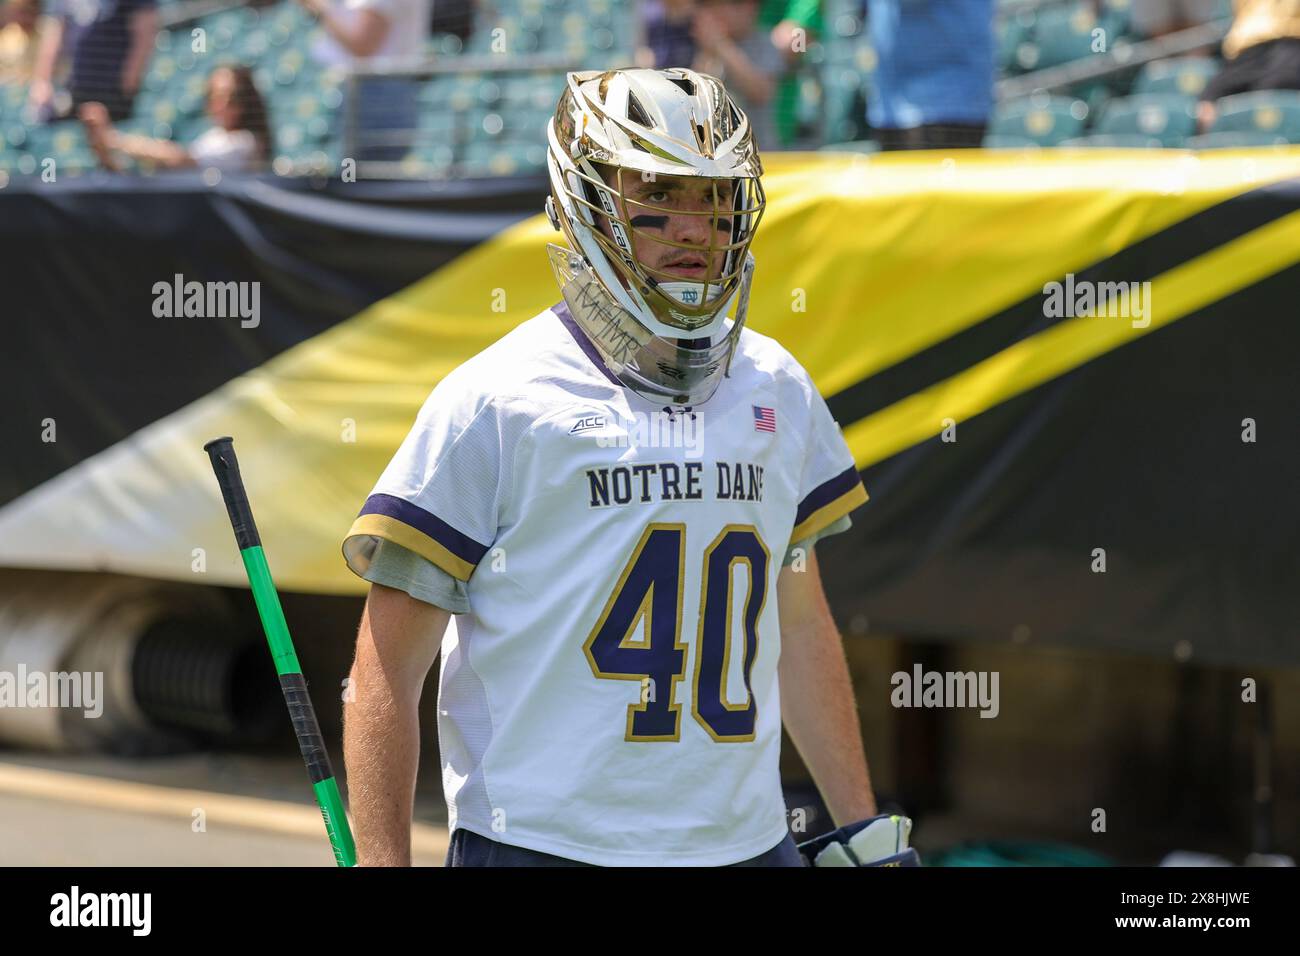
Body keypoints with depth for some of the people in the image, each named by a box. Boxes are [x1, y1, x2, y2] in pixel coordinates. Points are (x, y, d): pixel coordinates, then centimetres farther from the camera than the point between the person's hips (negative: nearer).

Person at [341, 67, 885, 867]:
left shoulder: (779, 390, 10)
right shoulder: (492, 401, -7)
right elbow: (388, 667, -6)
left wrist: (864, 831, 18)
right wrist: (380, 861, -11)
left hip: (749, 840, 5)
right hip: (542, 842, -5)